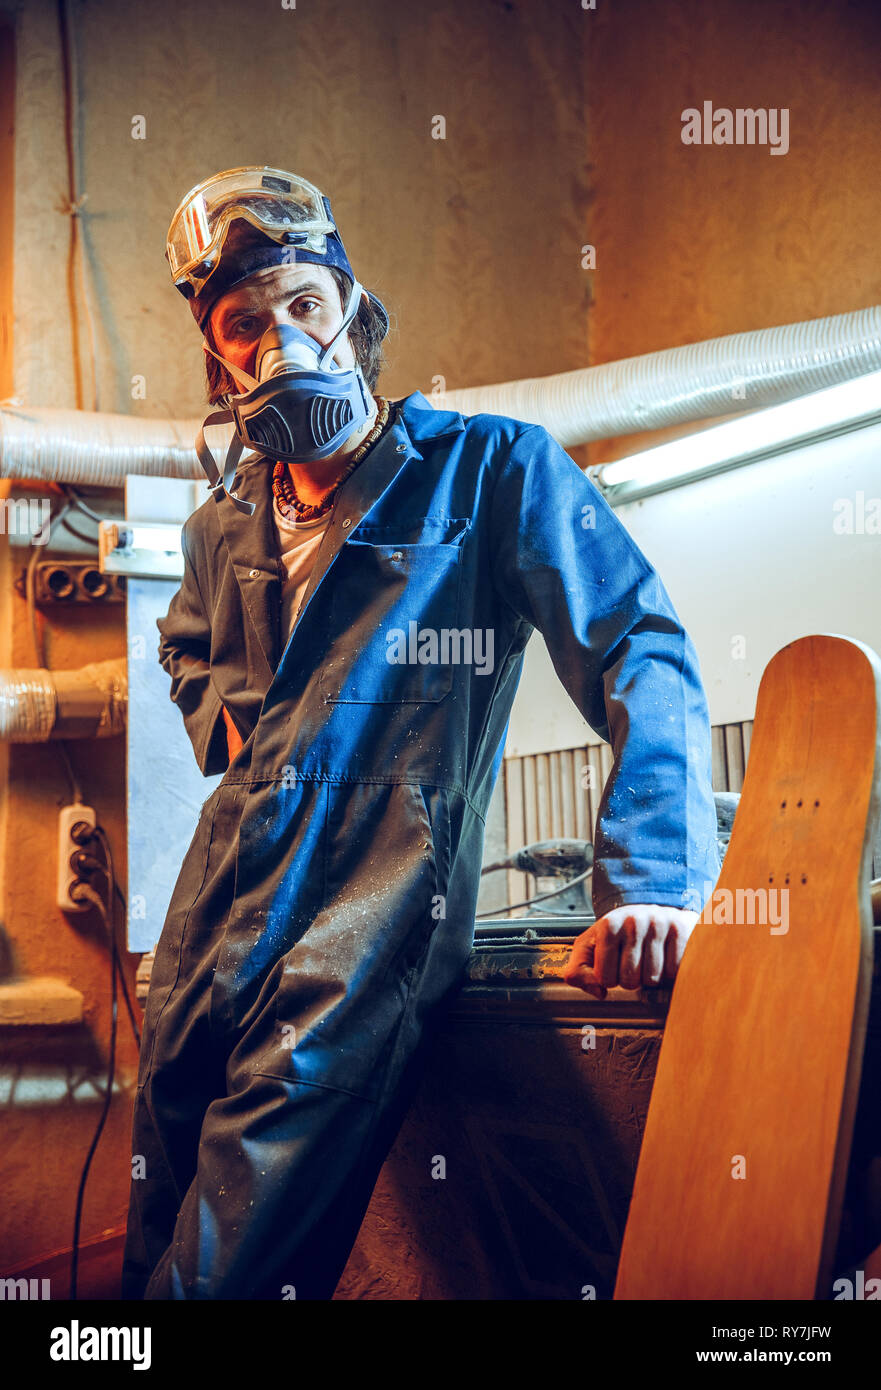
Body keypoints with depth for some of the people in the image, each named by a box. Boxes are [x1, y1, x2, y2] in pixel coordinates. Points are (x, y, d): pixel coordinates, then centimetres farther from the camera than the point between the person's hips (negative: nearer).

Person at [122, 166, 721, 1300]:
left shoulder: (492, 469, 1)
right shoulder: (226, 521, 18)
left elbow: (642, 654, -7)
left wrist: (651, 879, -21)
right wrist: (228, 723, 16)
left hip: (385, 886, -6)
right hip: (225, 880, 6)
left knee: (269, 1165, -18)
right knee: (164, 1189, 9)